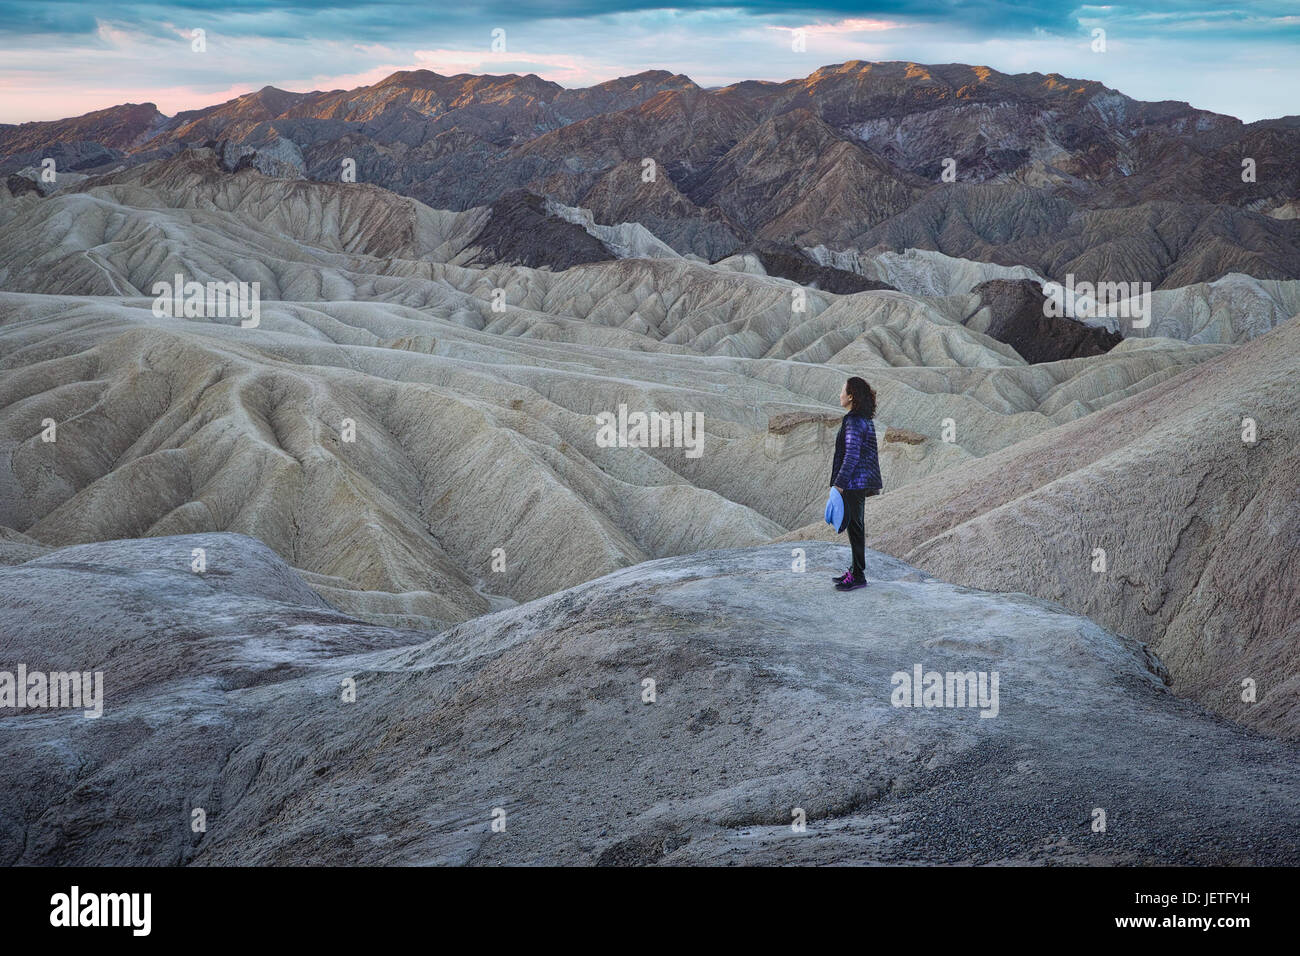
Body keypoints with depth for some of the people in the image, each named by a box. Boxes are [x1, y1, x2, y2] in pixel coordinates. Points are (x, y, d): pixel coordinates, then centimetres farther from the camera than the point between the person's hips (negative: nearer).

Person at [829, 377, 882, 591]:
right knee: (854, 525, 16)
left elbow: (852, 455, -22)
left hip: (854, 482, -10)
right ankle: (855, 570, 24)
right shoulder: (866, 419, 12)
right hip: (863, 481, 10)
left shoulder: (853, 421, -18)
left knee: (854, 526, -4)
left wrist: (839, 483, -21)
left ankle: (858, 576, 0)